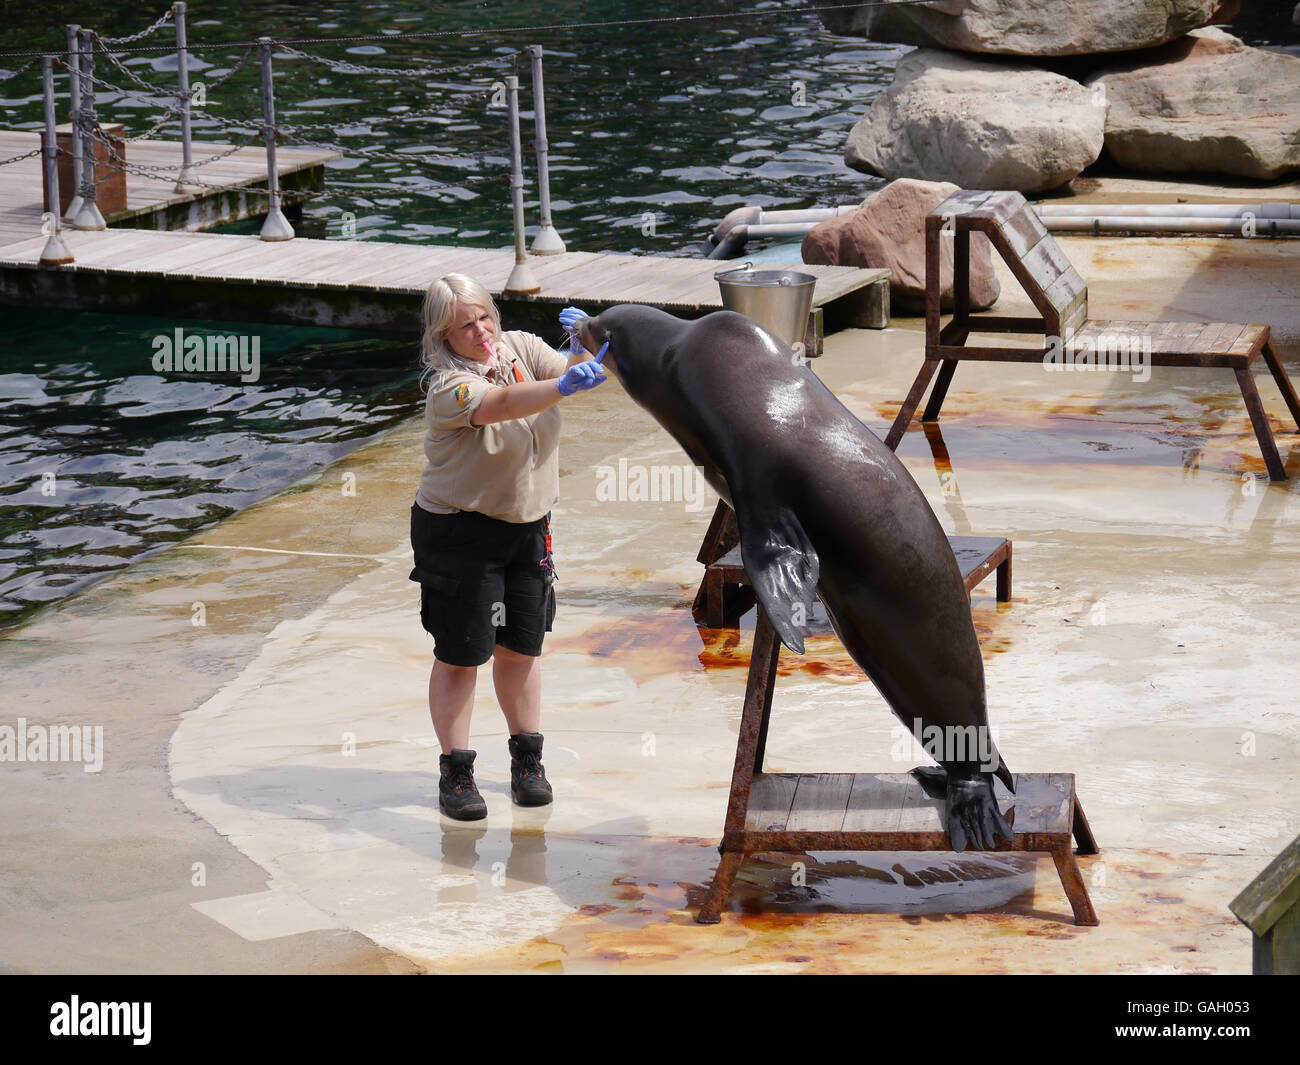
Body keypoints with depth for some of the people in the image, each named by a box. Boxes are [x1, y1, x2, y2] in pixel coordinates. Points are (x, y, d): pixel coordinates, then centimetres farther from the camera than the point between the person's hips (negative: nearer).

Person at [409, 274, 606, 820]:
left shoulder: (522, 348, -1)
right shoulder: (448, 386, -22)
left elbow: (573, 373, -7)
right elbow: (501, 405, -39)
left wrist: (582, 349, -29)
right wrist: (563, 386, -53)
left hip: (526, 525, 6)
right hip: (458, 531, -5)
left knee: (521, 647, 13)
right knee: (459, 654, 0)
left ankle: (527, 760, 26)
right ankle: (455, 771, 11)